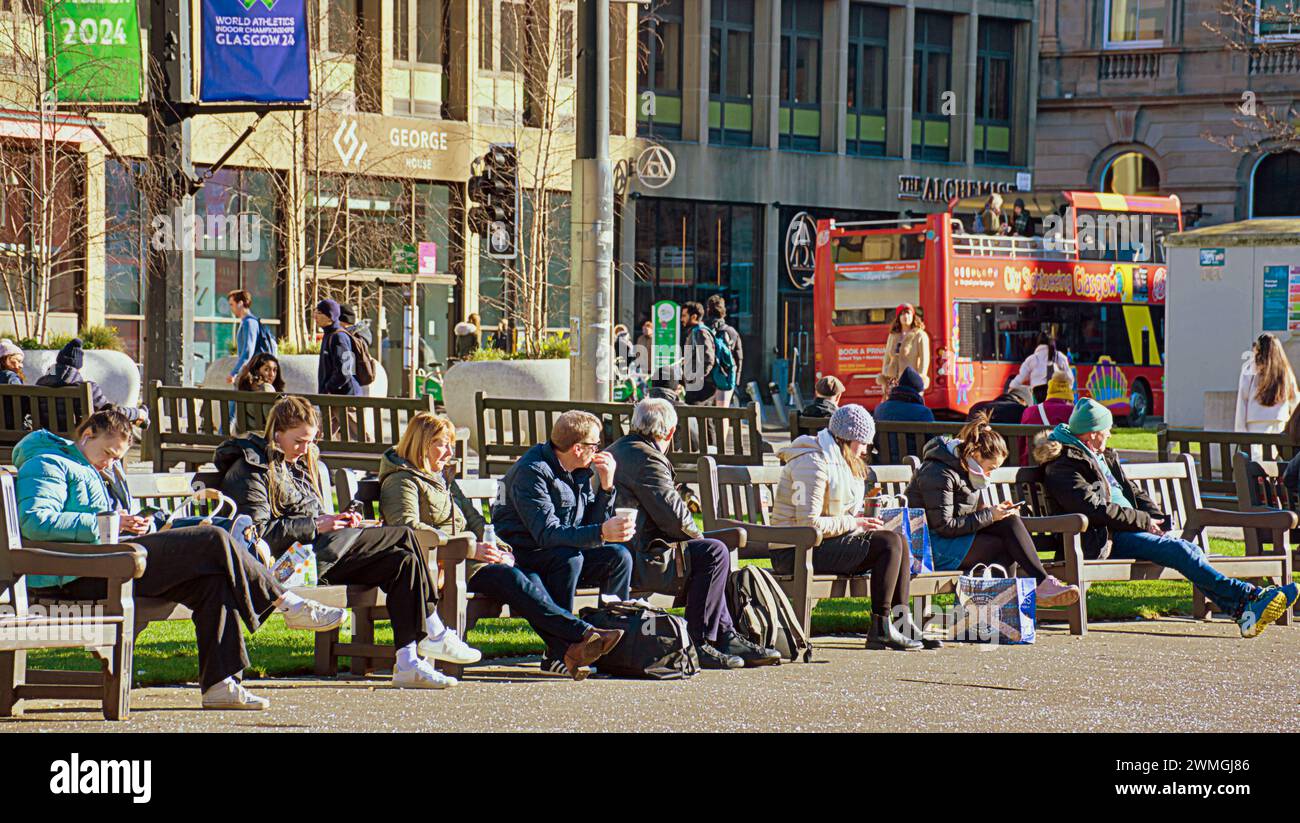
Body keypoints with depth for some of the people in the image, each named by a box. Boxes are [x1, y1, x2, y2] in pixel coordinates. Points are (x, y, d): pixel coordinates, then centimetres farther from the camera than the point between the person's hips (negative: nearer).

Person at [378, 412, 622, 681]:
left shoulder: (443, 478, 28)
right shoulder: (400, 481, -1)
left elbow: (472, 517, 27)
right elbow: (409, 527, -17)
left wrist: (498, 547, 5)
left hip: (463, 557, 8)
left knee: (530, 577, -20)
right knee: (512, 578, -28)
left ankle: (566, 649, -36)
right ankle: (582, 633, -35)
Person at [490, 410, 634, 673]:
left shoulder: (581, 472, 7)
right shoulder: (532, 471, -21)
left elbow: (594, 524, 7)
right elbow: (546, 533, -32)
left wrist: (606, 486, -6)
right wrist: (600, 533, -43)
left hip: (561, 557, 8)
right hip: (519, 556, -8)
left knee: (619, 556, -10)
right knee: (569, 557, -35)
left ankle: (615, 636, -7)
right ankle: (558, 653, -31)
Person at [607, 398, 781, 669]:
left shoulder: (618, 449, 21)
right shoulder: (647, 459, -15)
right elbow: (673, 516, -18)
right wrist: (698, 536, 1)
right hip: (636, 555, -12)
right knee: (714, 553, -17)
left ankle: (726, 637, 17)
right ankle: (697, 644, -14)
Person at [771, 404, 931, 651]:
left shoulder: (836, 460, 18)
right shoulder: (813, 463, -15)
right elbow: (809, 524, -21)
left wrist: (858, 519, 5)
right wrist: (853, 523, -13)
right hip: (796, 552, -10)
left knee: (898, 541, 1)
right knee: (888, 544, -18)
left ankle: (902, 623, -3)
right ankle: (880, 629, -17)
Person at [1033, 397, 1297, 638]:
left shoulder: (1104, 458, 27)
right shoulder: (1062, 467, -5)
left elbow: (1132, 491, 27)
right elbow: (1094, 508, -15)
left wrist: (1158, 519, 6)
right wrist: (1144, 521, -12)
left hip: (1134, 528, 9)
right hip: (1107, 540, -9)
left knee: (1192, 550, -17)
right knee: (1178, 550, -26)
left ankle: (1242, 611, -31)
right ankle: (1248, 597, -31)